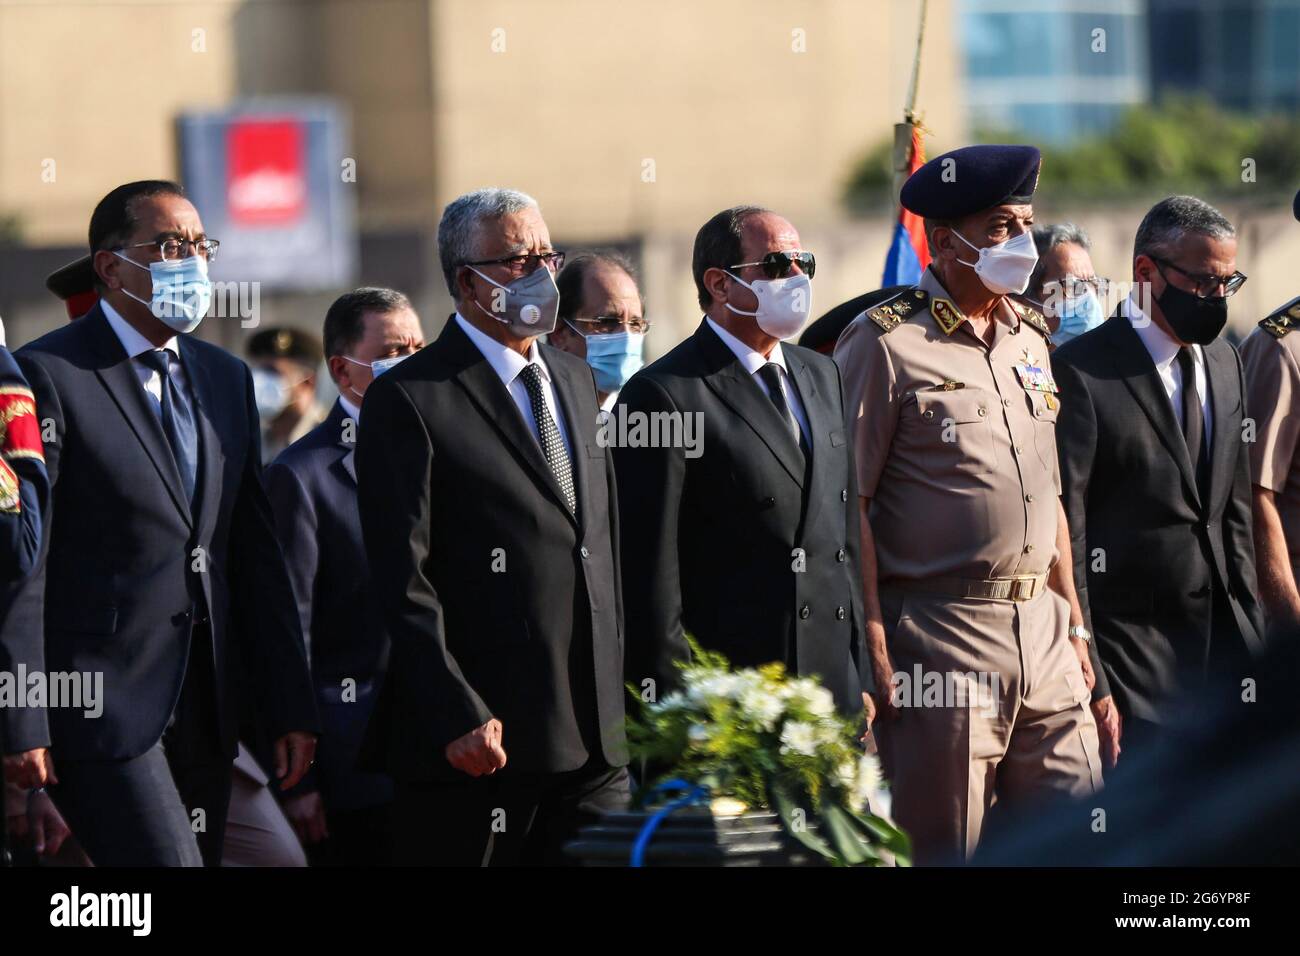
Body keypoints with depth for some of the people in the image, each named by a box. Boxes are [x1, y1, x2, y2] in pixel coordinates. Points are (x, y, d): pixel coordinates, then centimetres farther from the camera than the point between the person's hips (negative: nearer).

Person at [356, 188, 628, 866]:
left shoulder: (574, 380, 18)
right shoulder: (408, 401, -6)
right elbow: (402, 581, -11)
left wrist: (615, 696, 16)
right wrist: (458, 719, -17)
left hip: (595, 735, 6)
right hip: (476, 739, -6)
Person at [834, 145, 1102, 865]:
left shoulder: (1030, 340, 16)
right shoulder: (884, 344, -6)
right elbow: (847, 505, -9)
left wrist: (1073, 621, 16)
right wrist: (873, 644, -14)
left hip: (1043, 632, 6)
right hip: (941, 636, -6)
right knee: (944, 846, -1)